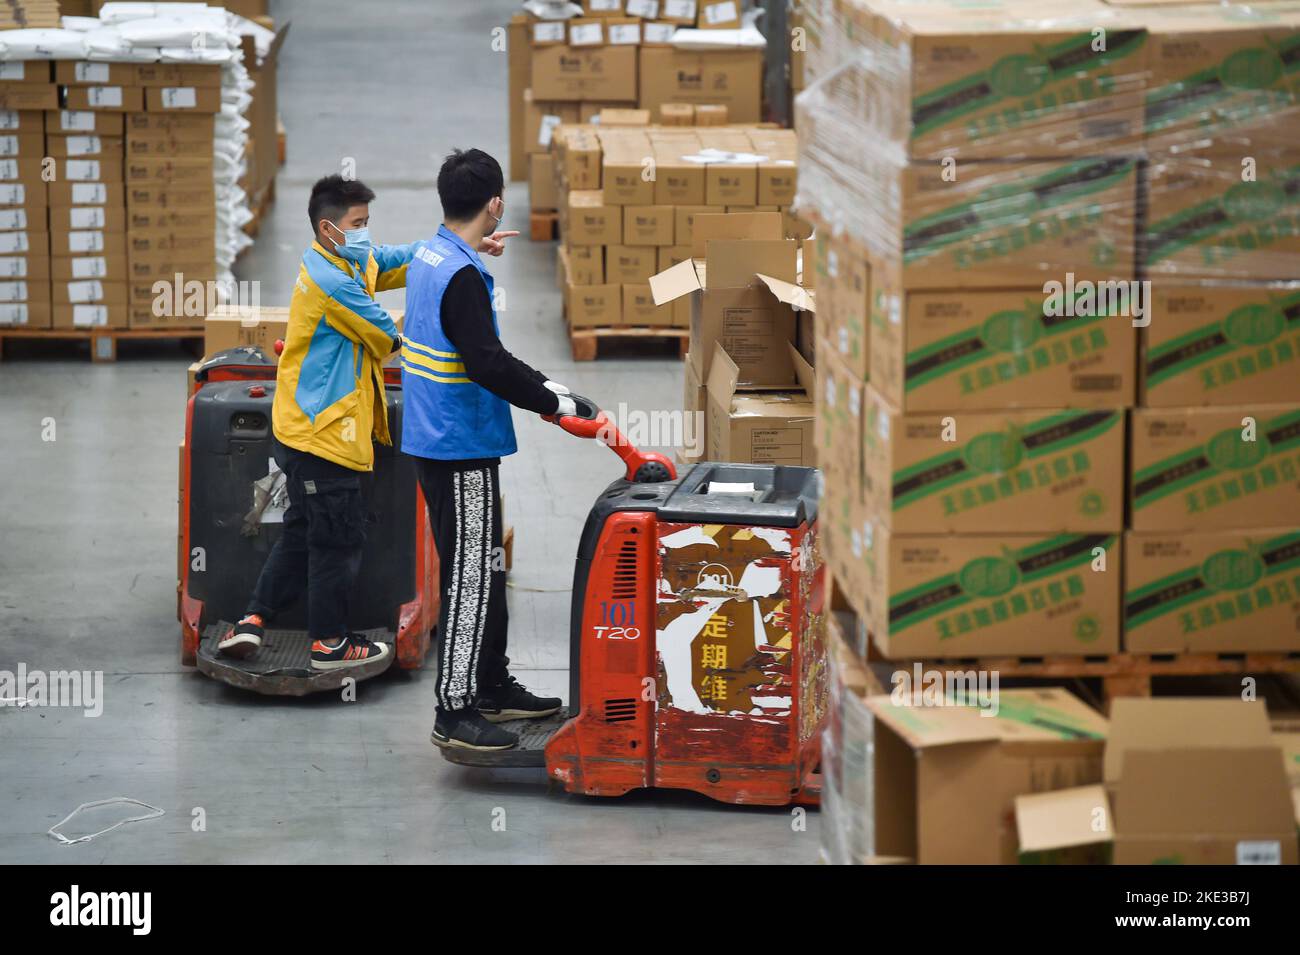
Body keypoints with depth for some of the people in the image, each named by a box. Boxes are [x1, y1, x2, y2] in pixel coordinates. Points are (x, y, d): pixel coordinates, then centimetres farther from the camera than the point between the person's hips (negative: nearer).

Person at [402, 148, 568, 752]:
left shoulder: (429, 257, 10)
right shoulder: (462, 276, -21)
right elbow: (487, 364, -27)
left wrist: (541, 383, 12)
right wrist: (550, 402, -17)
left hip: (437, 440, 10)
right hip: (461, 451, -10)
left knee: (486, 569, 19)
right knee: (469, 578, -5)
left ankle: (493, 688, 28)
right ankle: (455, 711, -2)